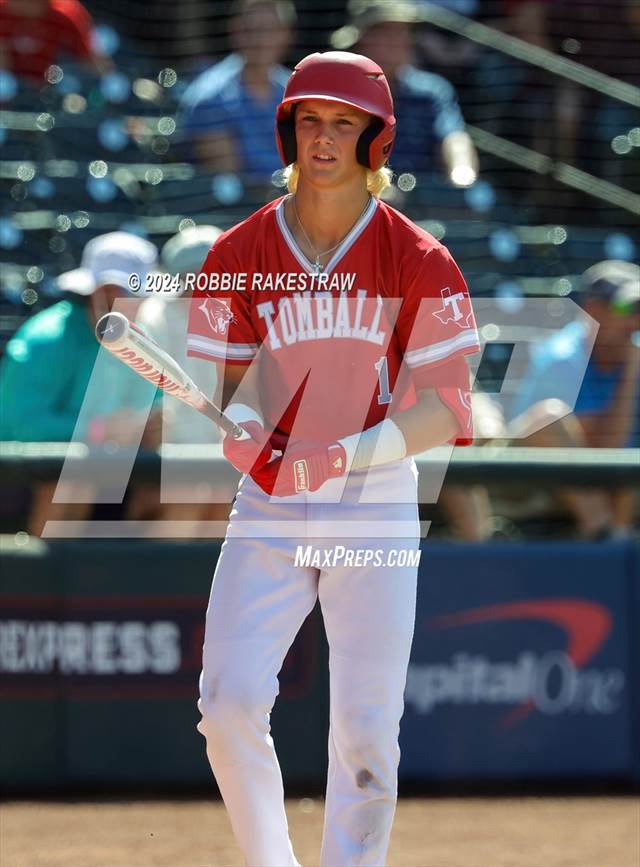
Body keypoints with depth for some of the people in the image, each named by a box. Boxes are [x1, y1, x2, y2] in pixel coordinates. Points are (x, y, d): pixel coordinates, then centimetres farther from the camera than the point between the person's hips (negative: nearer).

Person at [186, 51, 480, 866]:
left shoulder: (418, 261, -6)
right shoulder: (240, 254, 1)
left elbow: (446, 409, -10)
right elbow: (225, 385, 4)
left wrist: (346, 454, -24)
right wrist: (239, 425, -20)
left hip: (376, 504, -1)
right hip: (268, 504, 2)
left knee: (365, 731, -2)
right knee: (230, 704, -10)